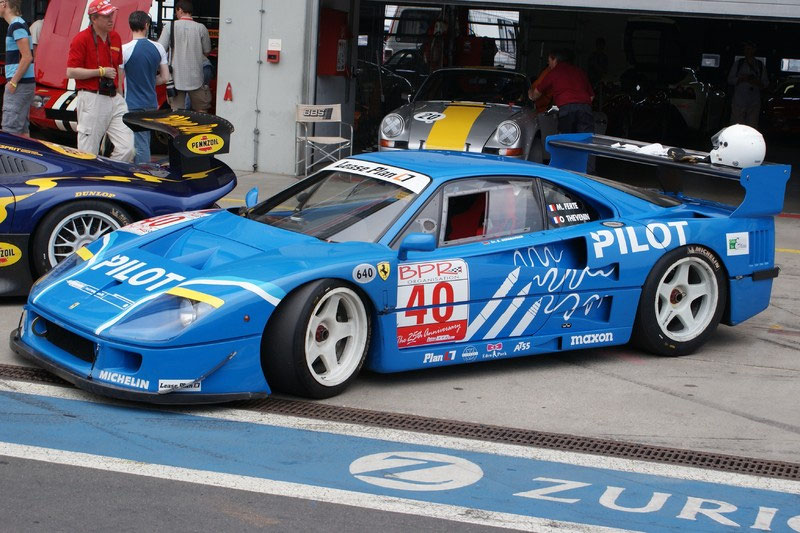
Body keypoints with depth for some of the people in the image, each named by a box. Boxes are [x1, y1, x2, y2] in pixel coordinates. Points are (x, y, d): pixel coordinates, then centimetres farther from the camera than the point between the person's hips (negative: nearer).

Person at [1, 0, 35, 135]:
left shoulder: (17, 26, -13)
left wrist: (13, 82, -18)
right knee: (22, 129, 13)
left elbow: (27, 57, -21)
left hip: (19, 84, -10)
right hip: (24, 84, 10)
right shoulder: (17, 24, 17)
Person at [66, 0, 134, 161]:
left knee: (127, 149, -4)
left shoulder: (115, 37, 13)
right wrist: (101, 72, -12)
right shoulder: (82, 39, -7)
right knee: (88, 154, -1)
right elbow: (71, 72, -12)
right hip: (92, 99, -6)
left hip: (114, 98, 6)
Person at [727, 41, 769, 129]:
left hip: (754, 103, 1)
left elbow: (766, 83, 13)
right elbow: (730, 79, 7)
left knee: (752, 127, -2)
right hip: (739, 101, -1)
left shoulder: (760, 65, 12)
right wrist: (742, 79, -10)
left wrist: (757, 82, -9)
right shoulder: (738, 63, 10)